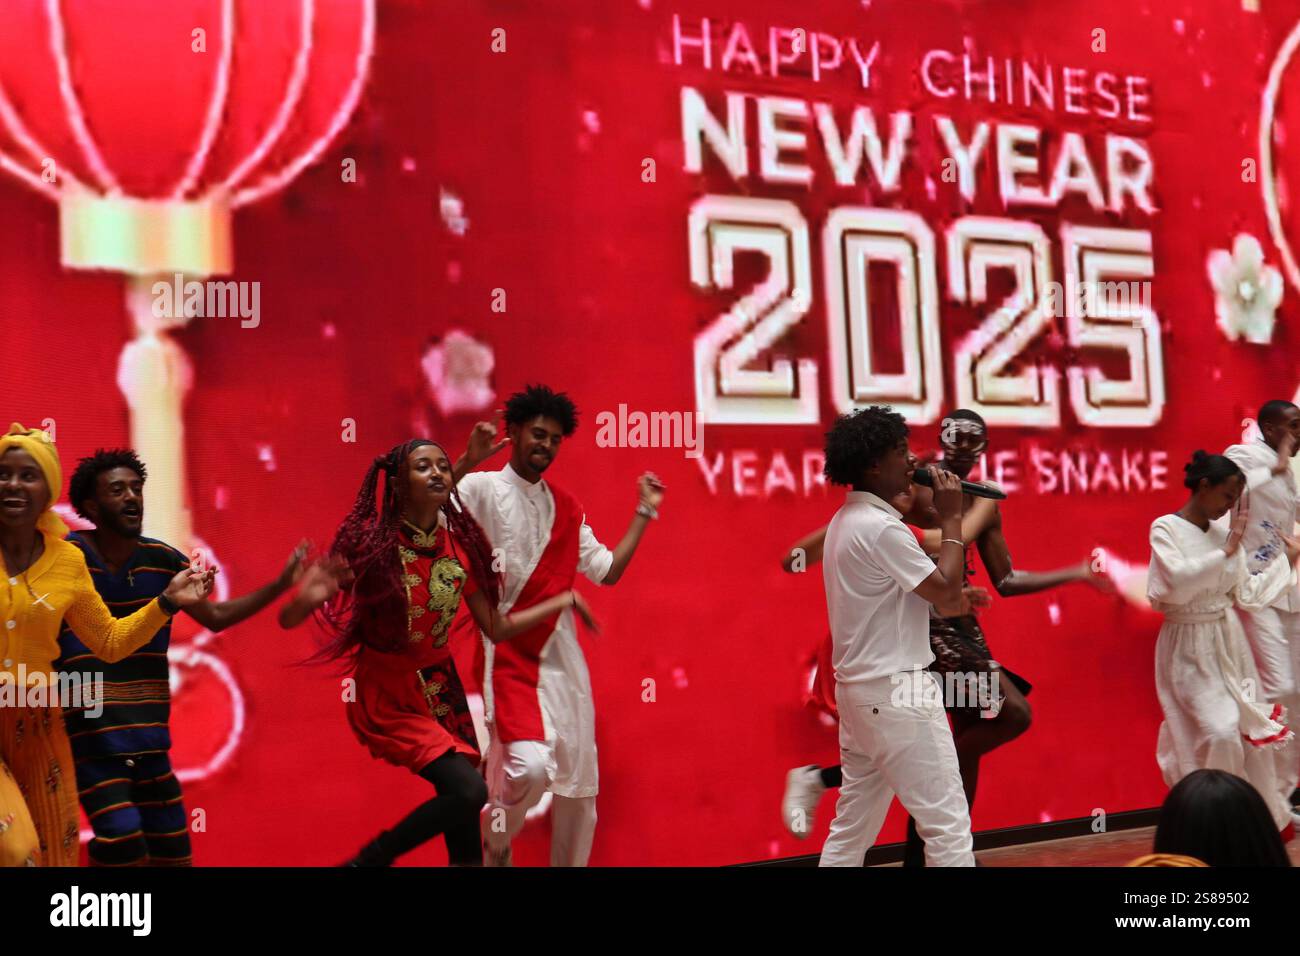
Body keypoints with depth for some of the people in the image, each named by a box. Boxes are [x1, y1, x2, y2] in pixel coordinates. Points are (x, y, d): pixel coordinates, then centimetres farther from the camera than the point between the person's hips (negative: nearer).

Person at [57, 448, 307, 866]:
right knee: (122, 842, -19)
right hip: (90, 733, -5)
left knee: (173, 850, 12)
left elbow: (215, 616, 13)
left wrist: (281, 584, 5)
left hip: (148, 734, 5)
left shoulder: (163, 559, 3)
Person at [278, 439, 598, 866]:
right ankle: (366, 861, -1)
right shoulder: (369, 541, -19)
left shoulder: (461, 544, -5)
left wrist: (564, 600, 5)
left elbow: (496, 628, 5)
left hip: (442, 686, 5)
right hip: (387, 692, -5)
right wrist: (309, 598, -41)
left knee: (466, 836, 7)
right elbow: (288, 620, -19)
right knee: (468, 790, -22)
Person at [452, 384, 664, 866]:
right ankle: (494, 845, 7)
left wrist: (644, 513, 13)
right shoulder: (483, 488, -5)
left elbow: (607, 570, 15)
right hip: (509, 654, -6)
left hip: (563, 655, 6)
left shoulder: (566, 507, 13)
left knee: (579, 782, 7)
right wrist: (466, 461, -28)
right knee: (529, 765, -24)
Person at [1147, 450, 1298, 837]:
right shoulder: (1165, 528, -10)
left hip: (1228, 642, 6)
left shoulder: (1224, 534, 5)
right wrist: (1227, 552, -24)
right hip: (1189, 649, -6)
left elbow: (1246, 595, 10)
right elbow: (1178, 583, -26)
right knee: (1220, 734, -16)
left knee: (1253, 730, 6)